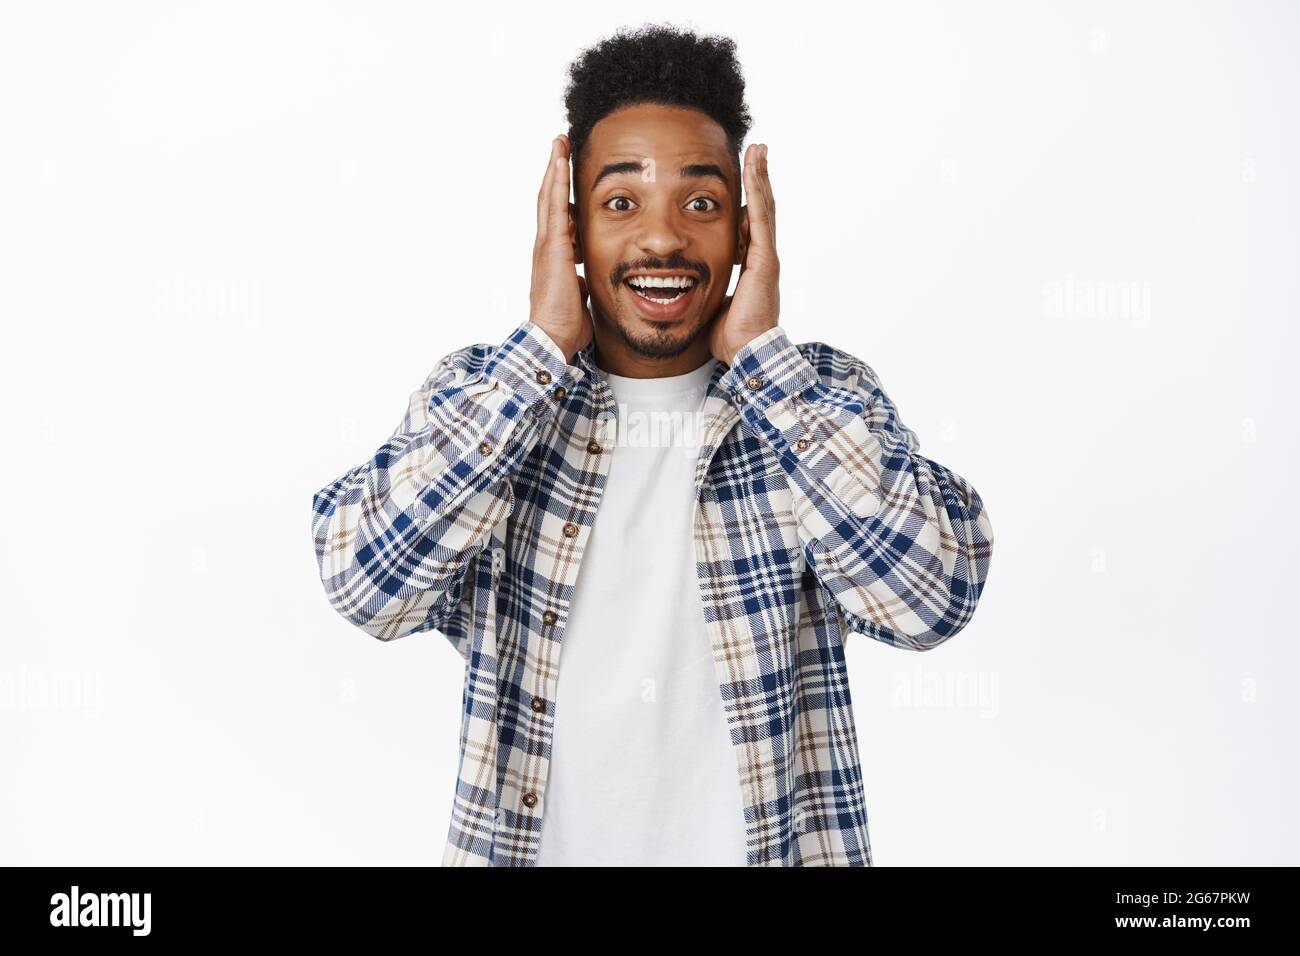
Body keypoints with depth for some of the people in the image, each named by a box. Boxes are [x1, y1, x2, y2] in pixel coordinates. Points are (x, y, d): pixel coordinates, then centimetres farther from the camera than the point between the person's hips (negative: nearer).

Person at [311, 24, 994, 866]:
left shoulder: (825, 394, -7)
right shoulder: (481, 392, -6)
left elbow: (933, 597, -21)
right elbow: (366, 582, -20)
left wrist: (762, 356, -19)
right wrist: (544, 349, -19)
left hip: (769, 847, 0)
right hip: (535, 844, 1)